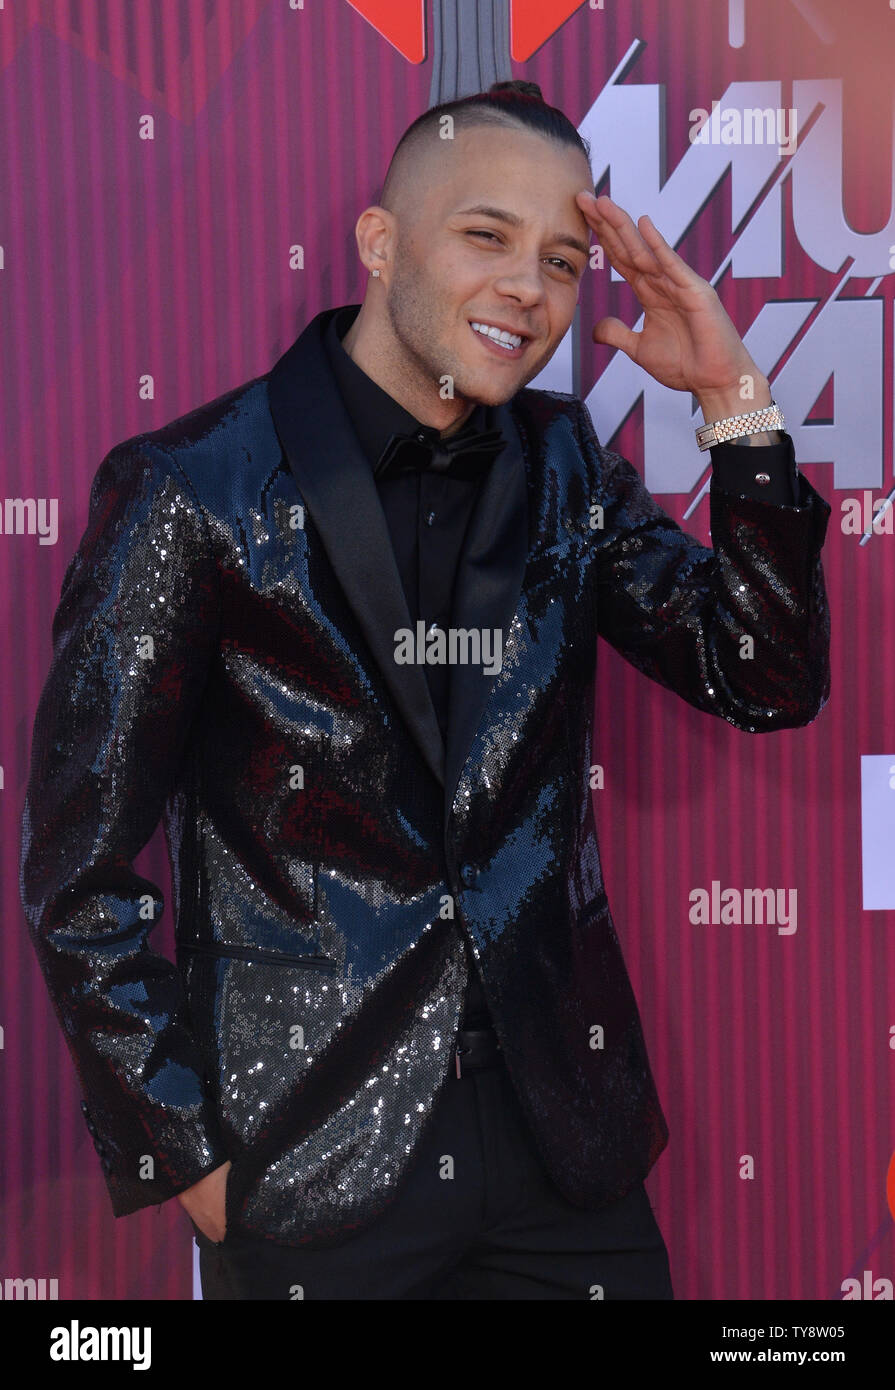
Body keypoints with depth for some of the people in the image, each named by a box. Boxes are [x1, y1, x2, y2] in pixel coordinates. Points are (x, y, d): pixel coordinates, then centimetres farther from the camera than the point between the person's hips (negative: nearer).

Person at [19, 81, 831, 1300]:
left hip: (564, 1139, 4)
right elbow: (78, 871, -6)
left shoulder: (564, 468, 6)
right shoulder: (194, 489, -9)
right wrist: (189, 1157, -6)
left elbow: (772, 684, 1)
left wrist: (733, 396, -8)